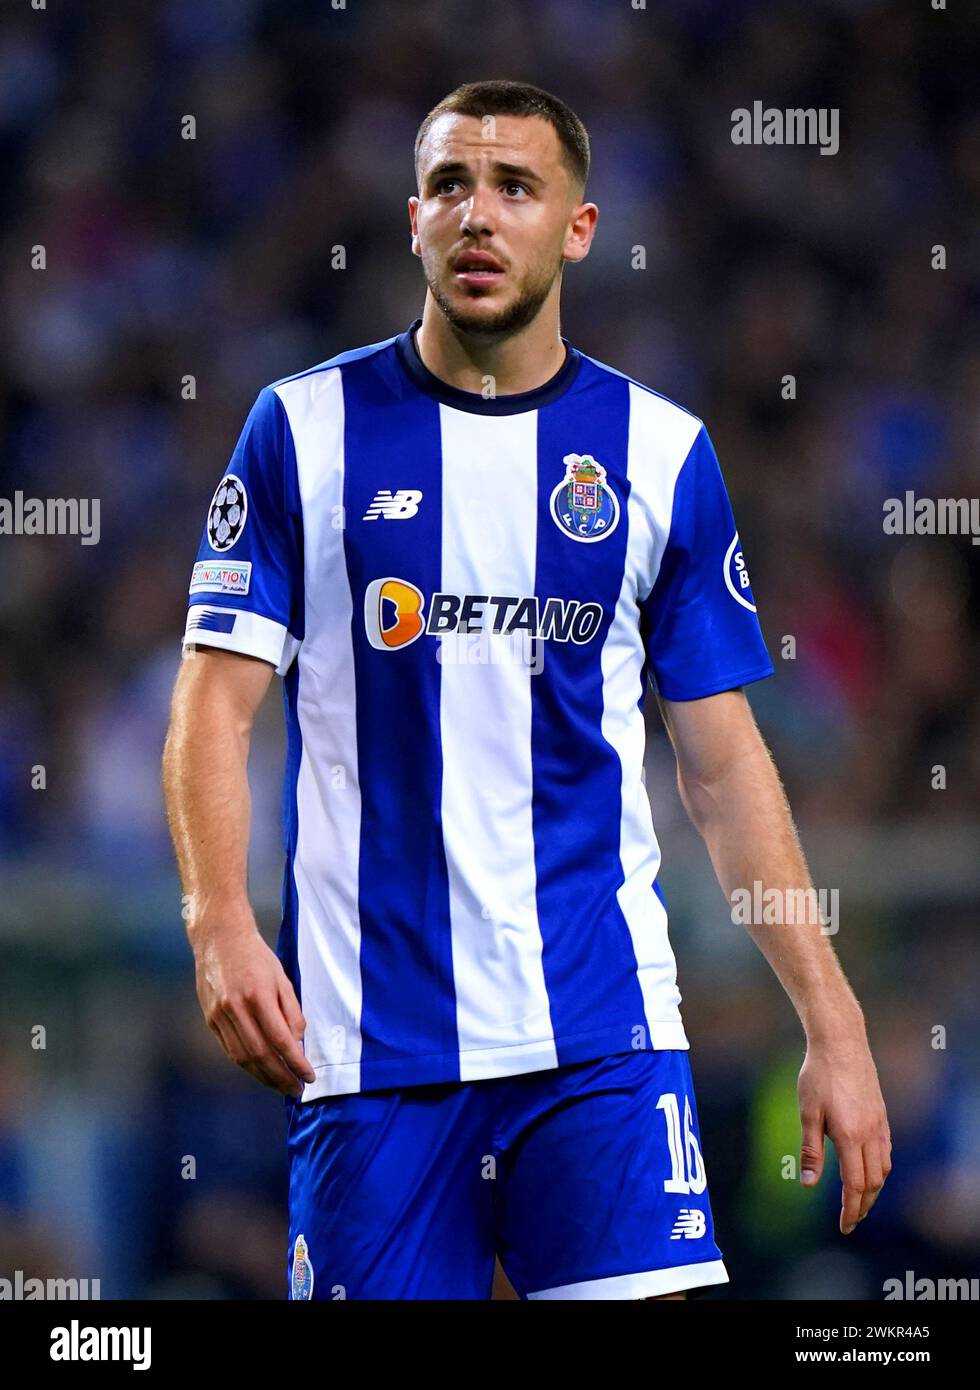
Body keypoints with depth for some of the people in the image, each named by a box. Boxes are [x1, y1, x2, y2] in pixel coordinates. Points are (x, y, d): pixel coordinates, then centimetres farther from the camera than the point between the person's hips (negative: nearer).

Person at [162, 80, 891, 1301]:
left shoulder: (661, 453, 7)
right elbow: (215, 703, 0)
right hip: (366, 1038, 0)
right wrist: (218, 922, -17)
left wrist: (833, 1024, 4)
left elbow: (724, 762, 10)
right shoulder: (304, 428, 4)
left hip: (601, 1028, 0)